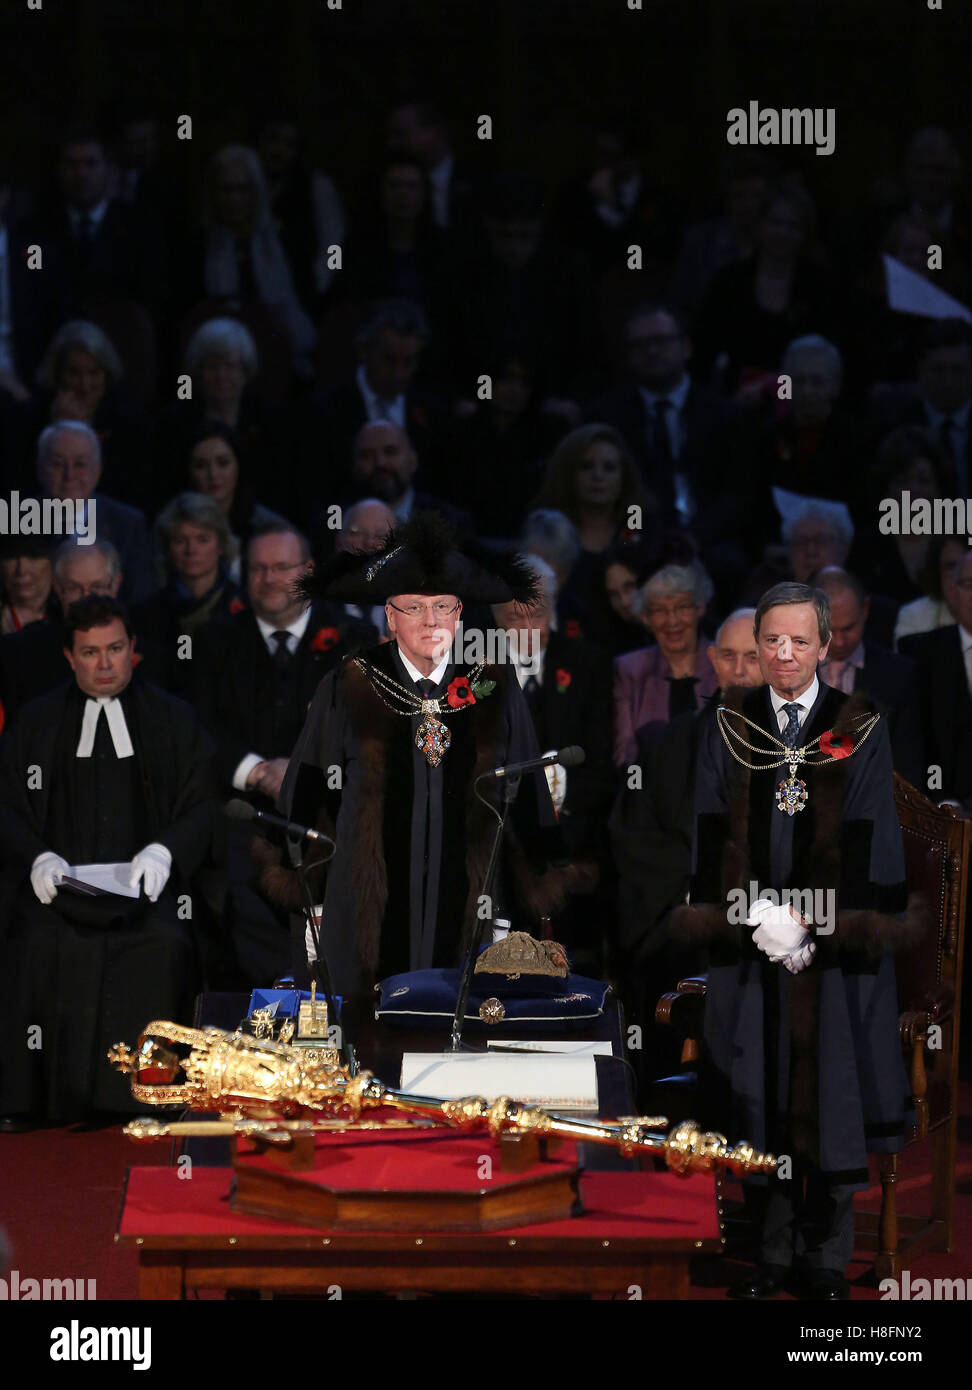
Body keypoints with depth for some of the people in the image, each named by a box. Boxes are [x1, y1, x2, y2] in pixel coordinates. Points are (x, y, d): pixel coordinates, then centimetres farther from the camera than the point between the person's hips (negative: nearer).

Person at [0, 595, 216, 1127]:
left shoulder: (174, 720, 17)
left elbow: (200, 806, 11)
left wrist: (164, 851, -8)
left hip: (145, 884, 0)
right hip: (58, 883, 0)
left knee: (164, 945, -33)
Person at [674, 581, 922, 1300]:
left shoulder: (862, 729, 1)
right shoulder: (729, 729, 6)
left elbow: (867, 837, -4)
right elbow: (715, 834, 1)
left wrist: (808, 923, -13)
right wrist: (759, 917, -12)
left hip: (837, 947, -1)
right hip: (748, 945, 1)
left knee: (833, 1100, 1)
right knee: (761, 1103, 3)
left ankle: (827, 1259, 10)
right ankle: (774, 1253, 12)